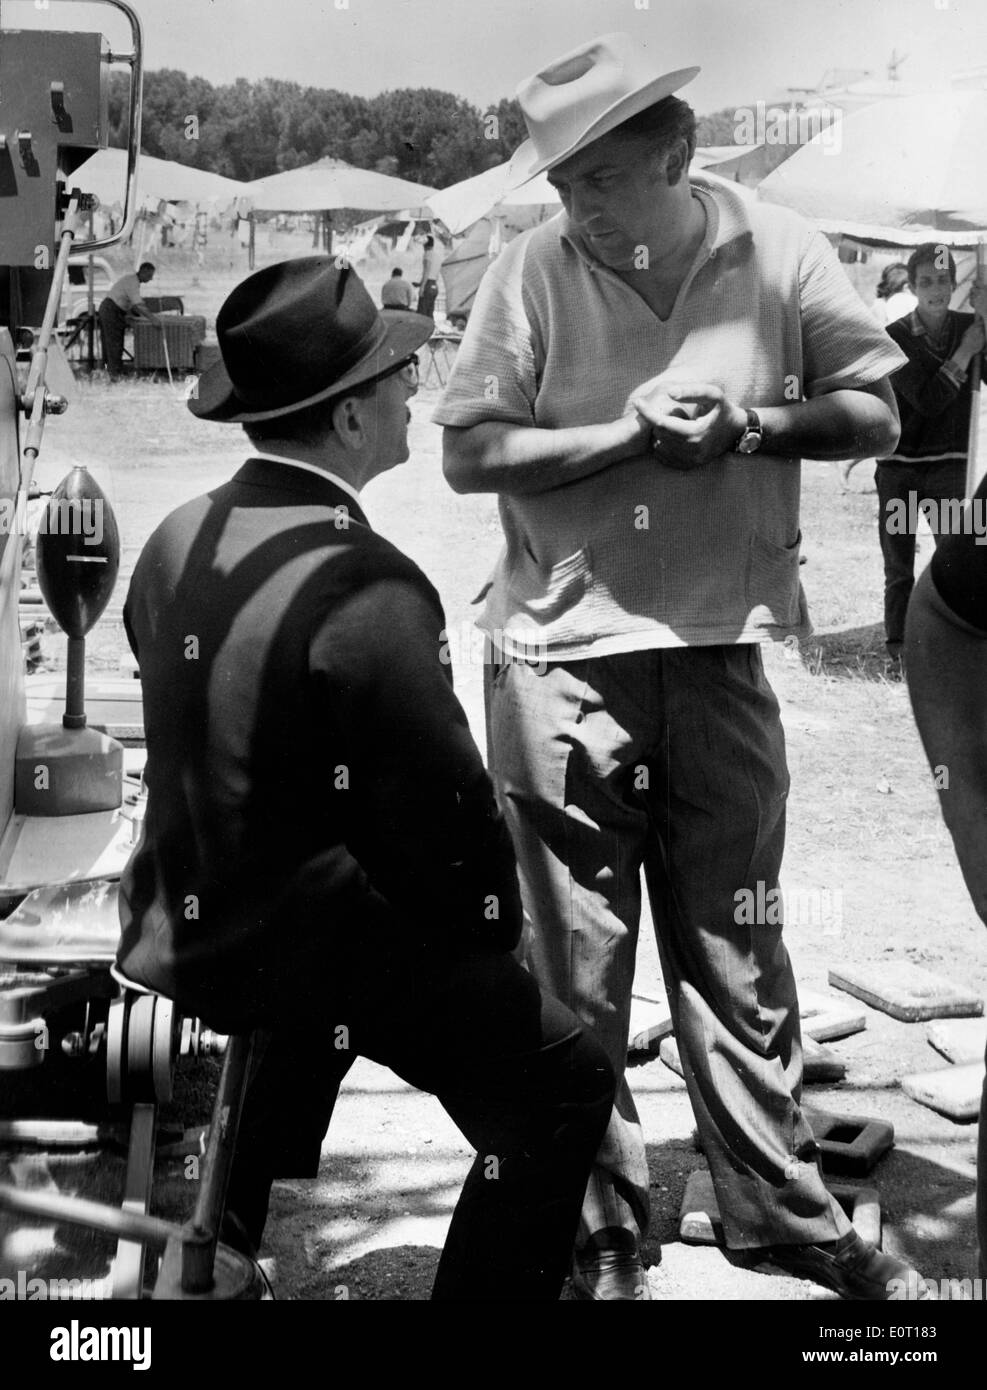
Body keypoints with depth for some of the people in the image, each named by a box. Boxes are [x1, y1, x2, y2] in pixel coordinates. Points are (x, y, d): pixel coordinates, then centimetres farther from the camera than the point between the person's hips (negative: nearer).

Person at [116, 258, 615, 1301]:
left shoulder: (175, 542, -2)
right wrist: (494, 918, 1)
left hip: (183, 925, 9)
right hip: (304, 945, -8)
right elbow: (445, 814, -19)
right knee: (564, 1088, -1)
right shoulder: (367, 592, -26)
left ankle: (247, 1215, 49)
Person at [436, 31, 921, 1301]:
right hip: (563, 659, -1)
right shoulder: (533, 271, -4)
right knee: (577, 967, 7)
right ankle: (599, 1231, 22)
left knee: (735, 947, 11)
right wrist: (628, 432, -16)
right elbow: (469, 453, -6)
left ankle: (781, 1210, 27)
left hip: (720, 651, 1)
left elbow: (874, 414, 4)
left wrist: (752, 424, -13)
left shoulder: (776, 253, 0)